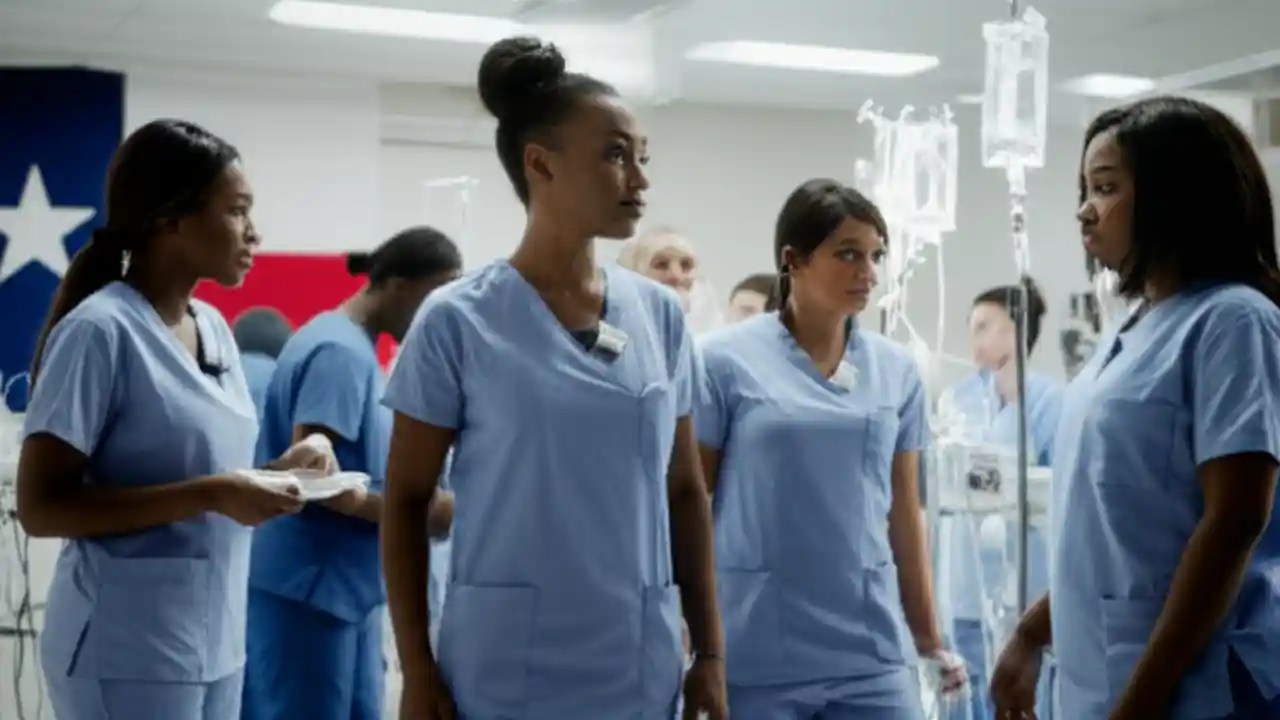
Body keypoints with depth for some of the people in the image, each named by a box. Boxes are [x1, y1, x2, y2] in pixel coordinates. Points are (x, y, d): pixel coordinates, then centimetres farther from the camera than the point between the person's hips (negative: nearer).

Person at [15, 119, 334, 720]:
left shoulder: (214, 328, 9)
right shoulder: (99, 331, -14)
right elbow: (41, 507, -18)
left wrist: (277, 472, -2)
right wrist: (209, 495, -24)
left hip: (215, 643, 8)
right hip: (127, 651, -8)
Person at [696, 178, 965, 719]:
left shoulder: (897, 371, 7)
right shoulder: (725, 361, -4)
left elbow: (904, 513, 14)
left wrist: (929, 638, 16)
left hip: (871, 653, 3)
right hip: (755, 655, -3)